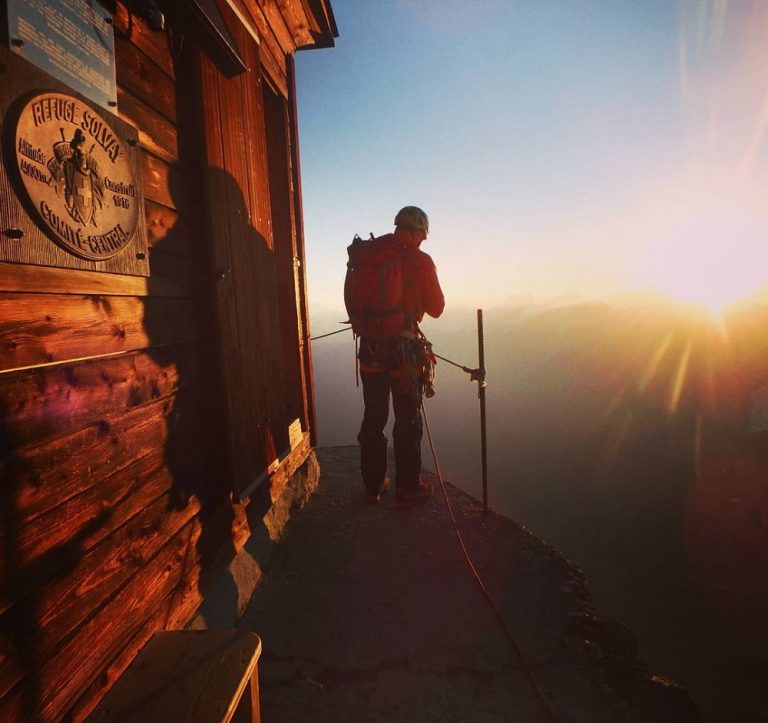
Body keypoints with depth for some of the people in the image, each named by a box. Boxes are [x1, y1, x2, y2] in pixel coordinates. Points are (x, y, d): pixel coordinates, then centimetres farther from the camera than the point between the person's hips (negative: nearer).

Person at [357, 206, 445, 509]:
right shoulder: (421, 261, -8)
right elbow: (436, 308, 0)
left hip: (370, 346, 4)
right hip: (404, 348, -4)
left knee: (373, 418, 15)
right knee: (408, 421, 8)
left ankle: (374, 485, 27)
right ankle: (407, 489, 17)